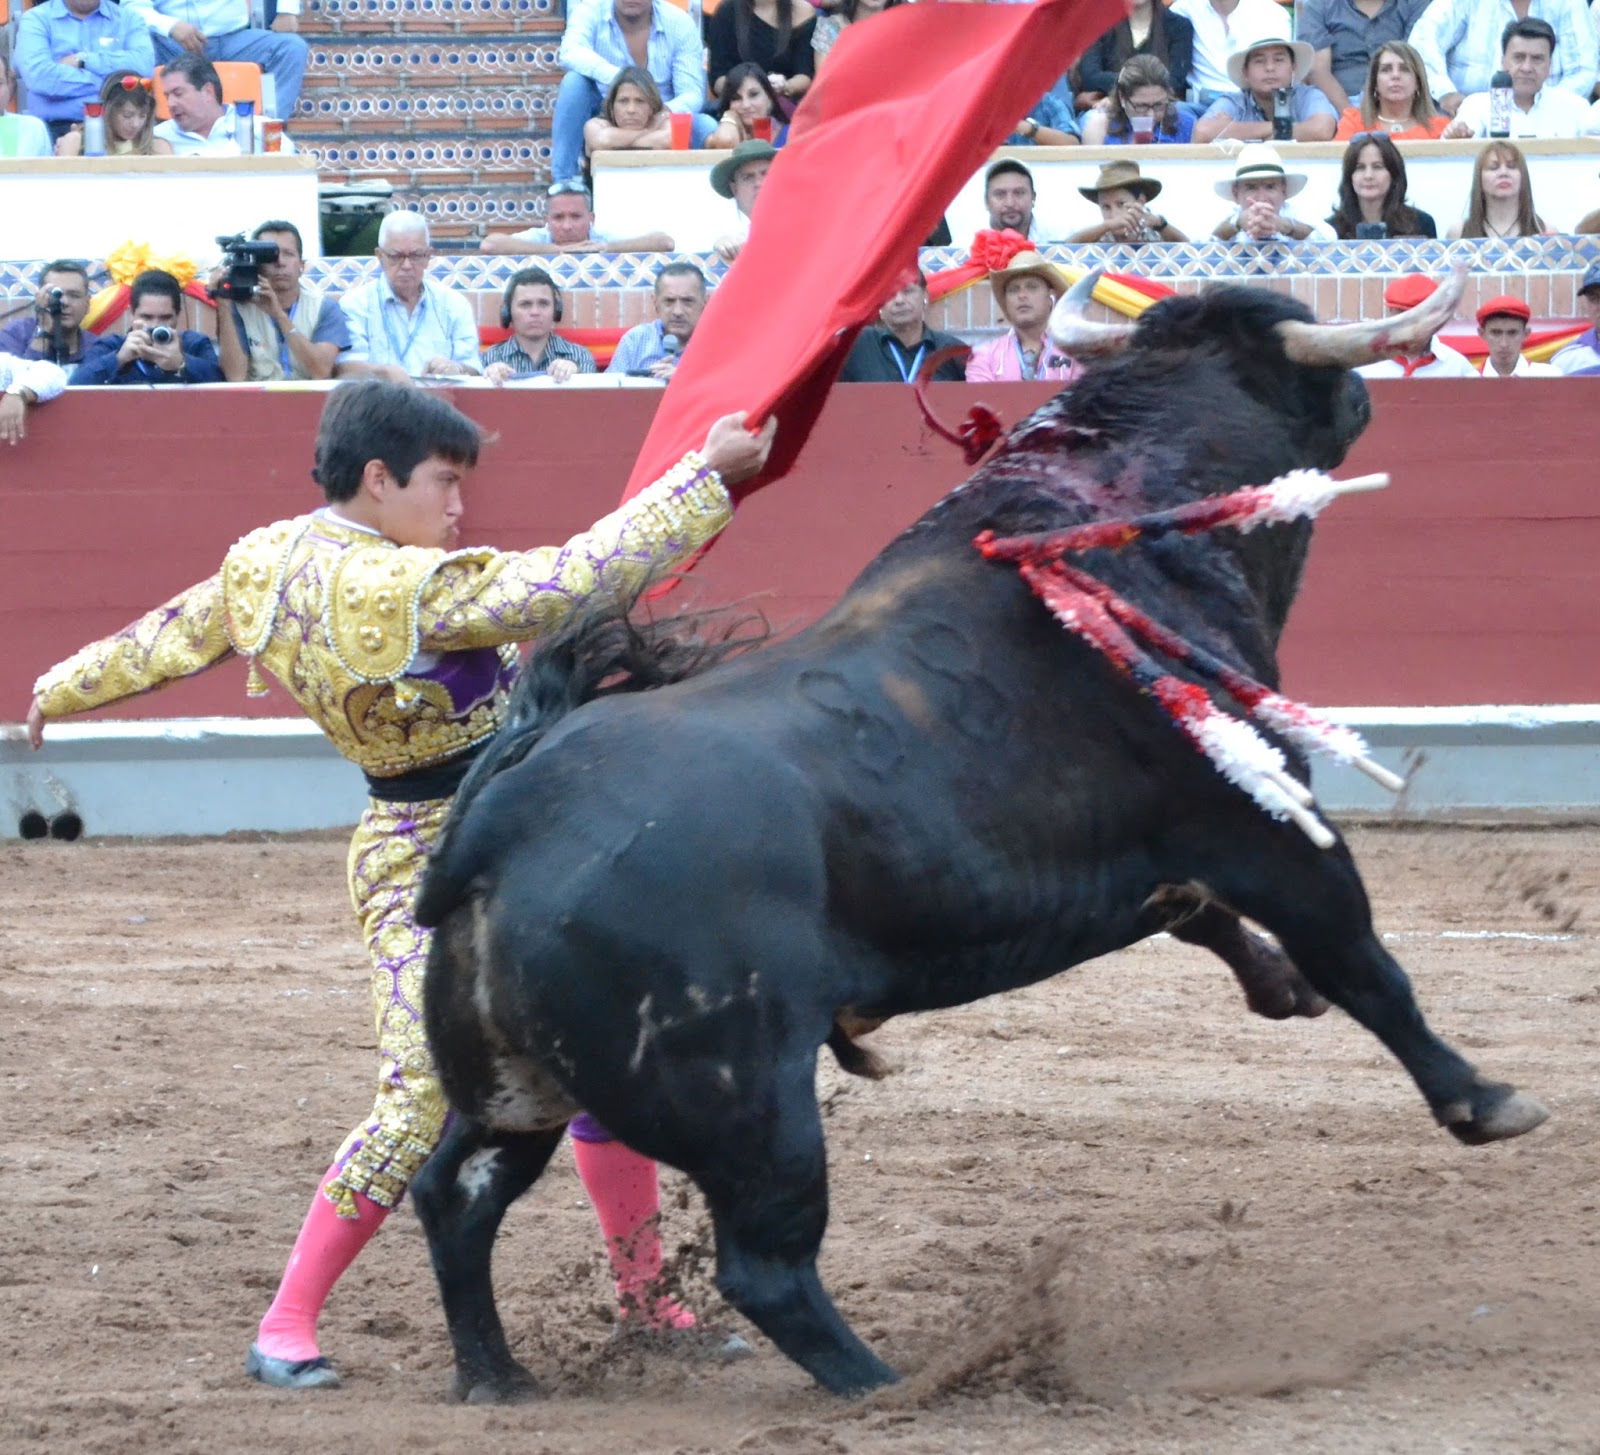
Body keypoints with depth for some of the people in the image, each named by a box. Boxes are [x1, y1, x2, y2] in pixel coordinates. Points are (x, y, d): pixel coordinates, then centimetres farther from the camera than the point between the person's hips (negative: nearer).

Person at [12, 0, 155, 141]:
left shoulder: (128, 18, 13)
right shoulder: (35, 19, 6)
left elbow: (145, 65, -7)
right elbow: (38, 77, -13)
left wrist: (84, 60, -10)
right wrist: (109, 84, -8)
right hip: (57, 126, -2)